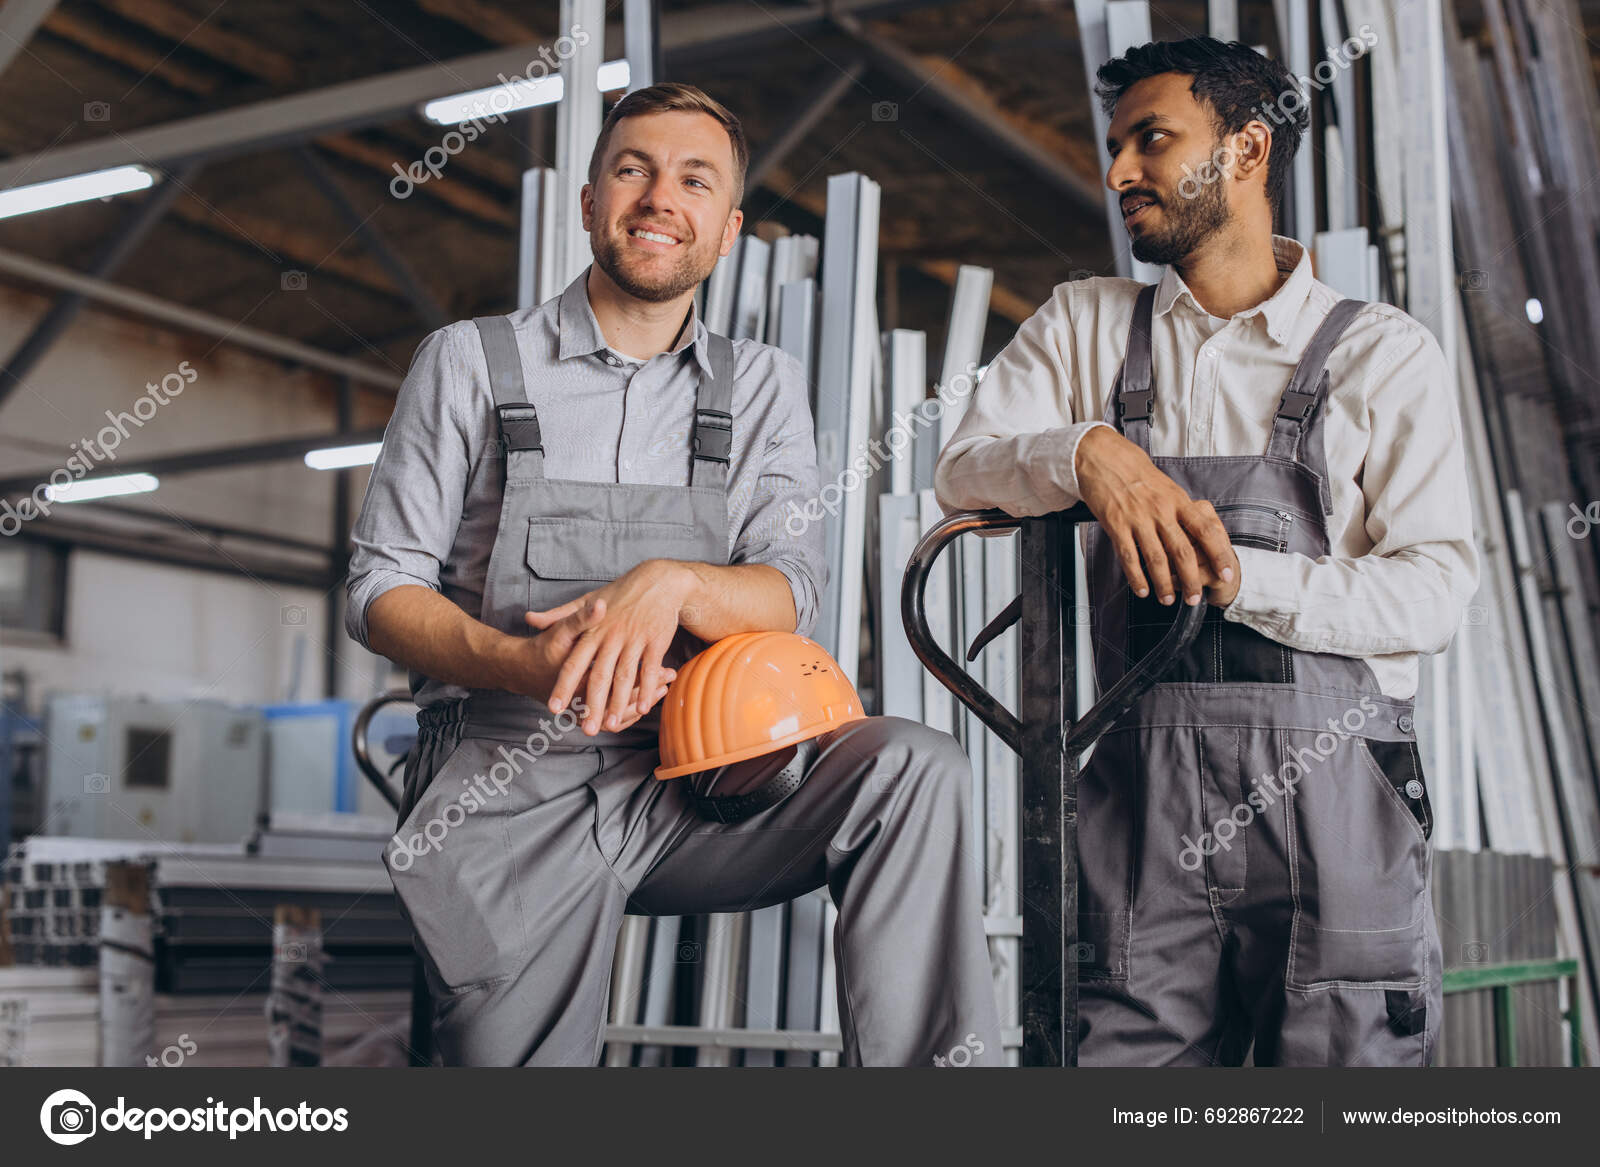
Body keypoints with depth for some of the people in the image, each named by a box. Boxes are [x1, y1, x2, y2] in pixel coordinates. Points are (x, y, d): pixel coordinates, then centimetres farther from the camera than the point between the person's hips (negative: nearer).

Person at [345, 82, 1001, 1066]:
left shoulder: (762, 385, 13)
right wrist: (522, 664, -17)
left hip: (687, 784, 2)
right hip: (503, 785, -1)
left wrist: (671, 584, -22)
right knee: (515, 1050, -21)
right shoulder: (469, 362, 7)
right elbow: (382, 588, 4)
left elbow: (789, 595, 2)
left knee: (916, 769, -23)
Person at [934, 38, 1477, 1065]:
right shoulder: (1086, 324, 16)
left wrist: (1240, 576, -16)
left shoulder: (1385, 353, 6)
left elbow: (1436, 591, -3)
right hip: (1143, 792, 2)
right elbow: (962, 471, 6)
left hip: (1332, 793, -1)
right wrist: (1086, 451, -14)